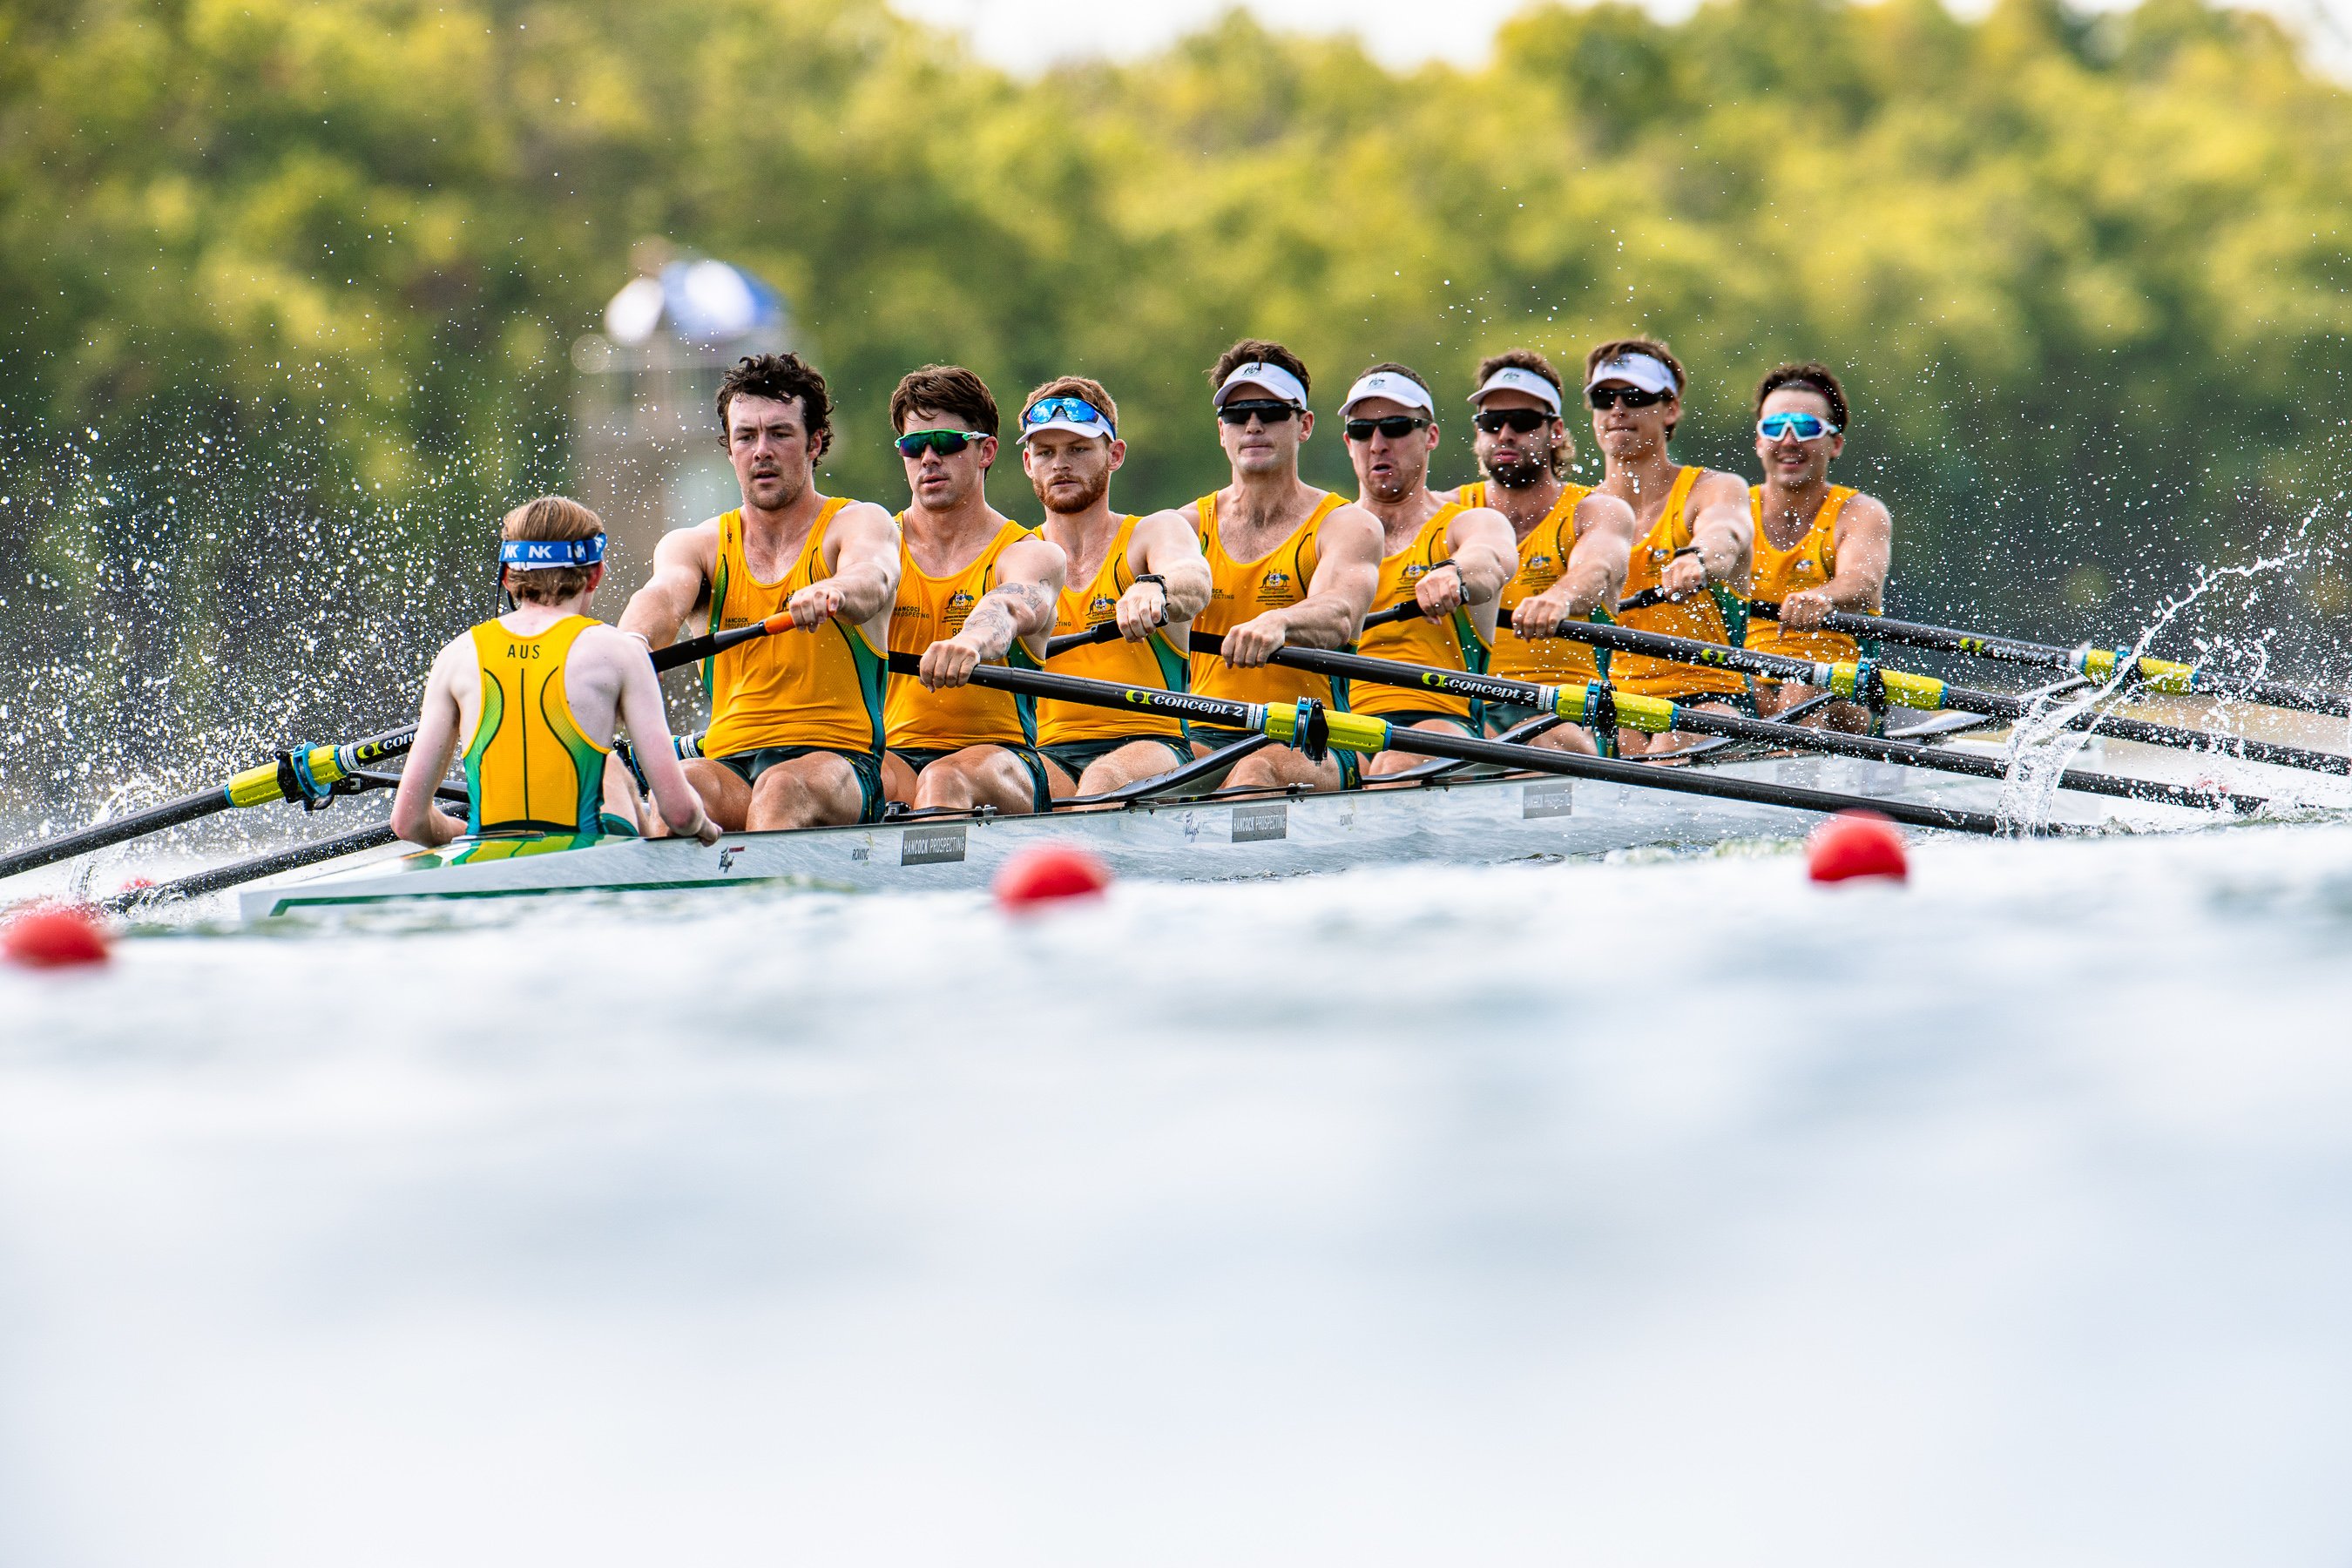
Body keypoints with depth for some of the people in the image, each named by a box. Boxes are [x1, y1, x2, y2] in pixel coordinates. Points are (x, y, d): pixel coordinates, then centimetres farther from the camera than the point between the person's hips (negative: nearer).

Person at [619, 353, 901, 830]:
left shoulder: (859, 523, 5)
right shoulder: (696, 545, 15)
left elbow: (872, 583, -19)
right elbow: (665, 598, -8)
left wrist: (829, 593, -46)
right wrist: (633, 640, -35)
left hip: (839, 762, -3)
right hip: (728, 766, 3)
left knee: (784, 789, -37)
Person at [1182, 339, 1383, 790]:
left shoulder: (1347, 525, 3)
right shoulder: (1192, 525, 14)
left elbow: (1339, 616, -18)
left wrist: (1278, 622, -43)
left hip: (1309, 746, -3)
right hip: (1207, 739, 3)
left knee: (1258, 771, -38)